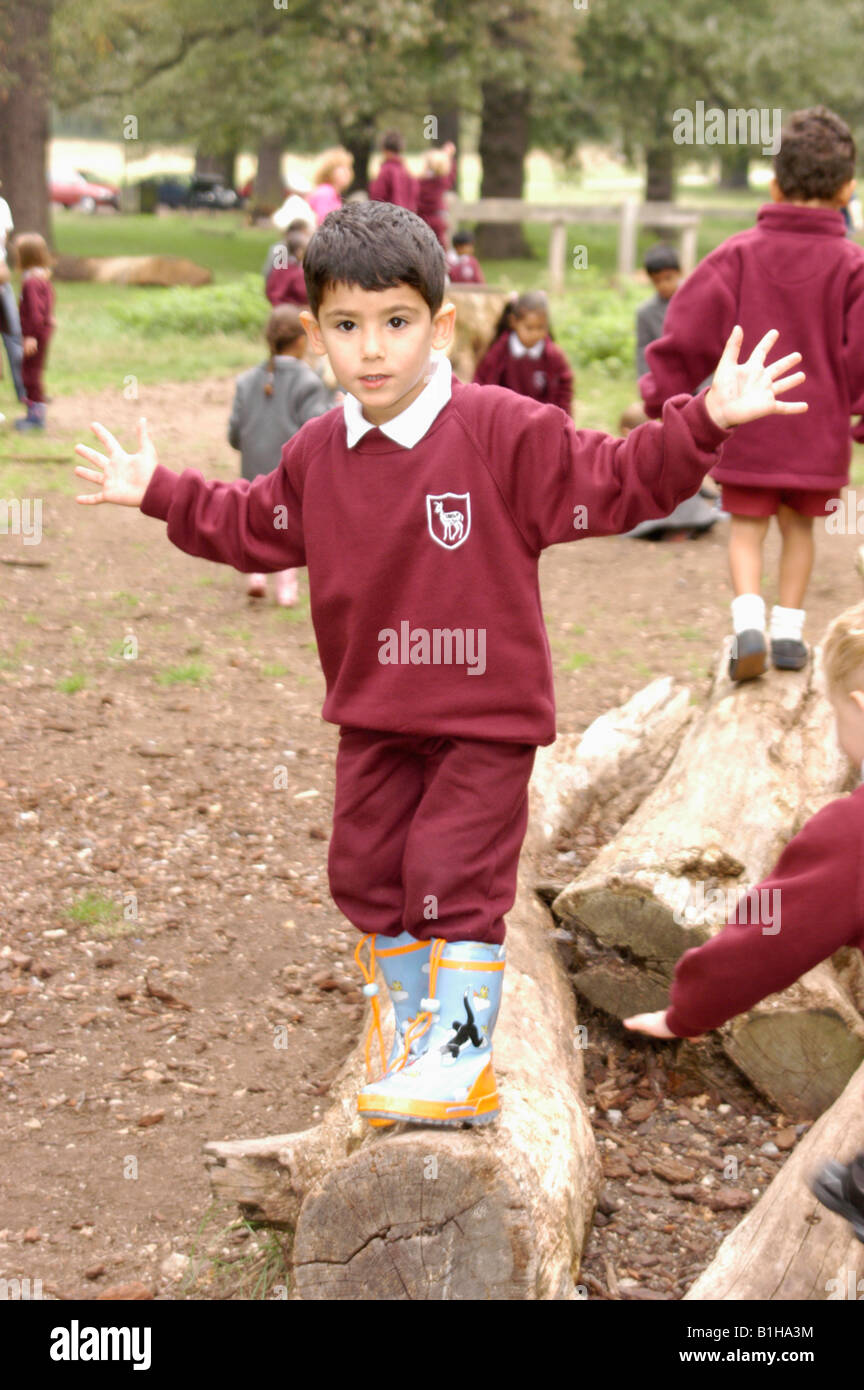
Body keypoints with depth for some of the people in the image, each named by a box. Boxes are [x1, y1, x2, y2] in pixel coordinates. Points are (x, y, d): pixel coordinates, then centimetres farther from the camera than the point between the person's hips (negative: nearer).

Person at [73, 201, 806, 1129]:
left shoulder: (505, 432, -15)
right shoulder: (317, 454, 2)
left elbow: (616, 484, -14)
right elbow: (253, 528, 20)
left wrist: (705, 422, -25)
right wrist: (157, 491, 20)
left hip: (485, 712, -6)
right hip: (374, 714, 6)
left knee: (456, 879, -7)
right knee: (366, 875, 13)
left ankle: (460, 1062, 4)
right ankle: (407, 1025, 33)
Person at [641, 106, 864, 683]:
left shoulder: (739, 255, -4)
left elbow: (689, 334, -4)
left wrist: (662, 399, 5)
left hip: (747, 426, 0)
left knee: (747, 527, 8)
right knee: (798, 526, 17)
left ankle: (749, 621, -12)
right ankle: (788, 628, 16)